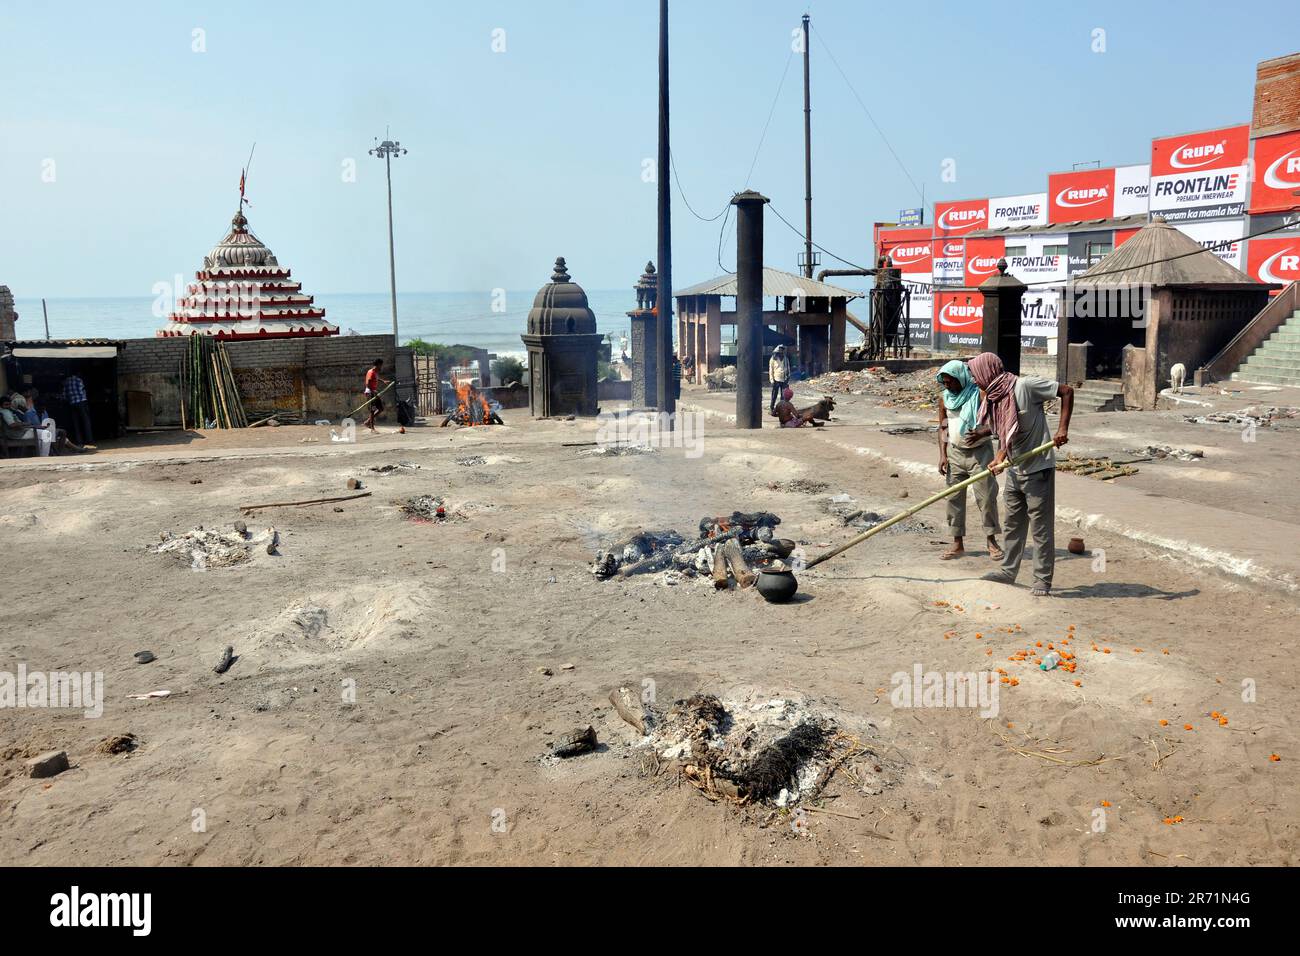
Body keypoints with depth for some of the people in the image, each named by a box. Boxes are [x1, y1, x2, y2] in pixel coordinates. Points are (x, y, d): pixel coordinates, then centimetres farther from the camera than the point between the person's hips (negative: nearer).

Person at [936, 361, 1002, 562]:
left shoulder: (980, 394, -11)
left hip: (980, 451, -4)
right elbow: (943, 427, 8)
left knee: (986, 496, -3)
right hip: (955, 452, 4)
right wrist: (943, 455, -1)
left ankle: (992, 541, 10)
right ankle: (957, 544, 12)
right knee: (954, 497, 4)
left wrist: (981, 433, -29)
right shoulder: (945, 399, 3)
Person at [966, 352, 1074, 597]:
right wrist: (999, 459, -9)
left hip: (1038, 469, -8)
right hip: (1014, 470, 8)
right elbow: (1005, 436, 9)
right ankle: (1008, 571, 30)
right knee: (1012, 523, 17)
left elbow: (1067, 391, -14)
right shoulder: (994, 399, 6)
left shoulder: (1025, 385, -18)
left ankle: (1042, 581, 8)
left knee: (1041, 527, 0)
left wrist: (1062, 429, -20)